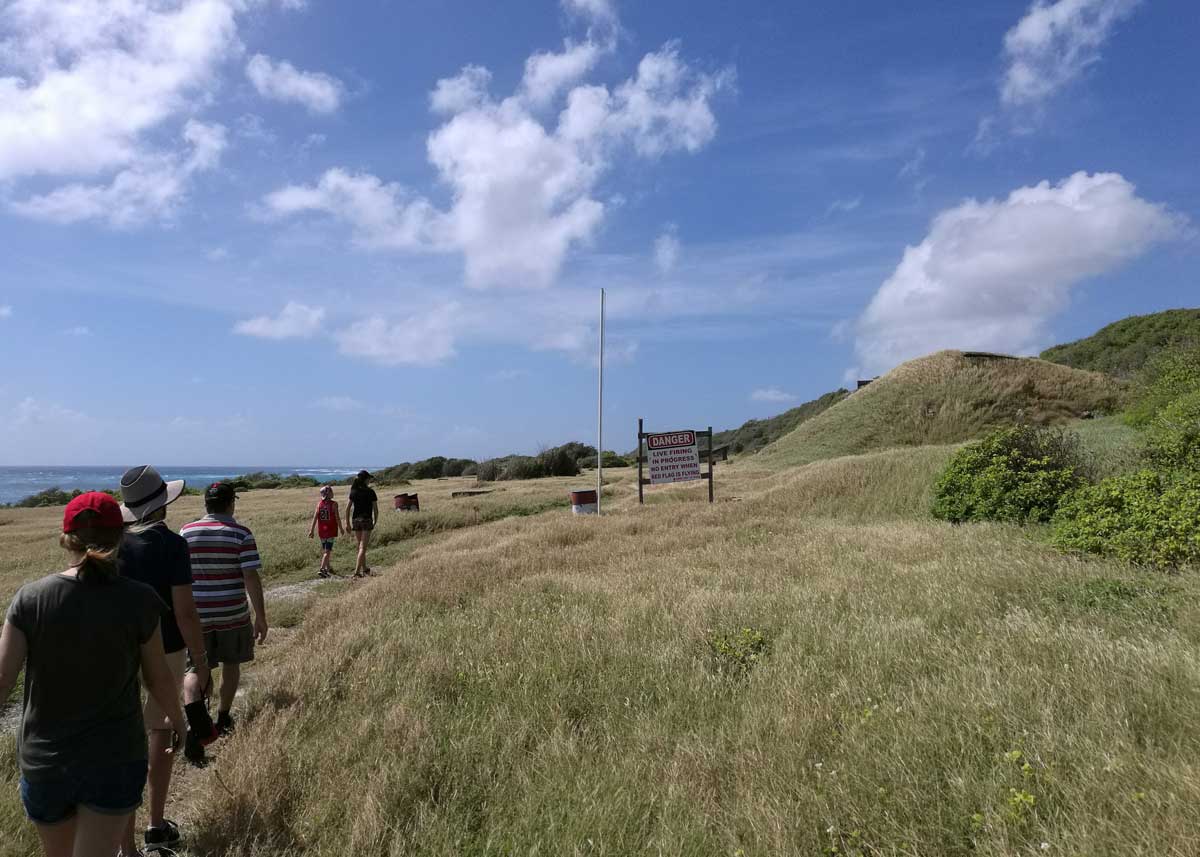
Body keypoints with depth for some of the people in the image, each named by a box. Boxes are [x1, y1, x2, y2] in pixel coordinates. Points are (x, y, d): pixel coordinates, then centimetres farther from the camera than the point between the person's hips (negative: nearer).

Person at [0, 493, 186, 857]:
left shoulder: (30, 598, -11)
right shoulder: (138, 600, -14)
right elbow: (158, 678, -3)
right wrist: (177, 718, 15)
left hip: (43, 762, 3)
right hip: (115, 759, -3)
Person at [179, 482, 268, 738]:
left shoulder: (186, 532, -2)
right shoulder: (241, 533, -11)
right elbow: (251, 577, -14)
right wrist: (260, 616, -7)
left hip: (196, 614, 2)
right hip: (233, 614, -1)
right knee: (231, 664, 17)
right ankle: (223, 719, 29)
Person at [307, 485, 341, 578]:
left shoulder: (319, 504, 3)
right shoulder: (334, 504, -9)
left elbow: (315, 517, -2)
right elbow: (337, 518, -10)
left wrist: (312, 530, 0)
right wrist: (340, 528, 2)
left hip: (321, 531, 5)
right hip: (331, 530, -5)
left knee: (324, 549, 18)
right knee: (327, 551, -4)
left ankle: (328, 567, 32)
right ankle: (322, 569, -15)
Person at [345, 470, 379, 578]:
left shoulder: (353, 491, 3)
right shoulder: (370, 492, -7)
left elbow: (348, 508, 1)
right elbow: (375, 509, -4)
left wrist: (347, 523, 8)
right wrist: (375, 521, 10)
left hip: (355, 520, 4)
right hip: (367, 520, -4)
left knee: (360, 546, 16)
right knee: (363, 547, -3)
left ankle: (365, 569, 28)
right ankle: (357, 571, -11)